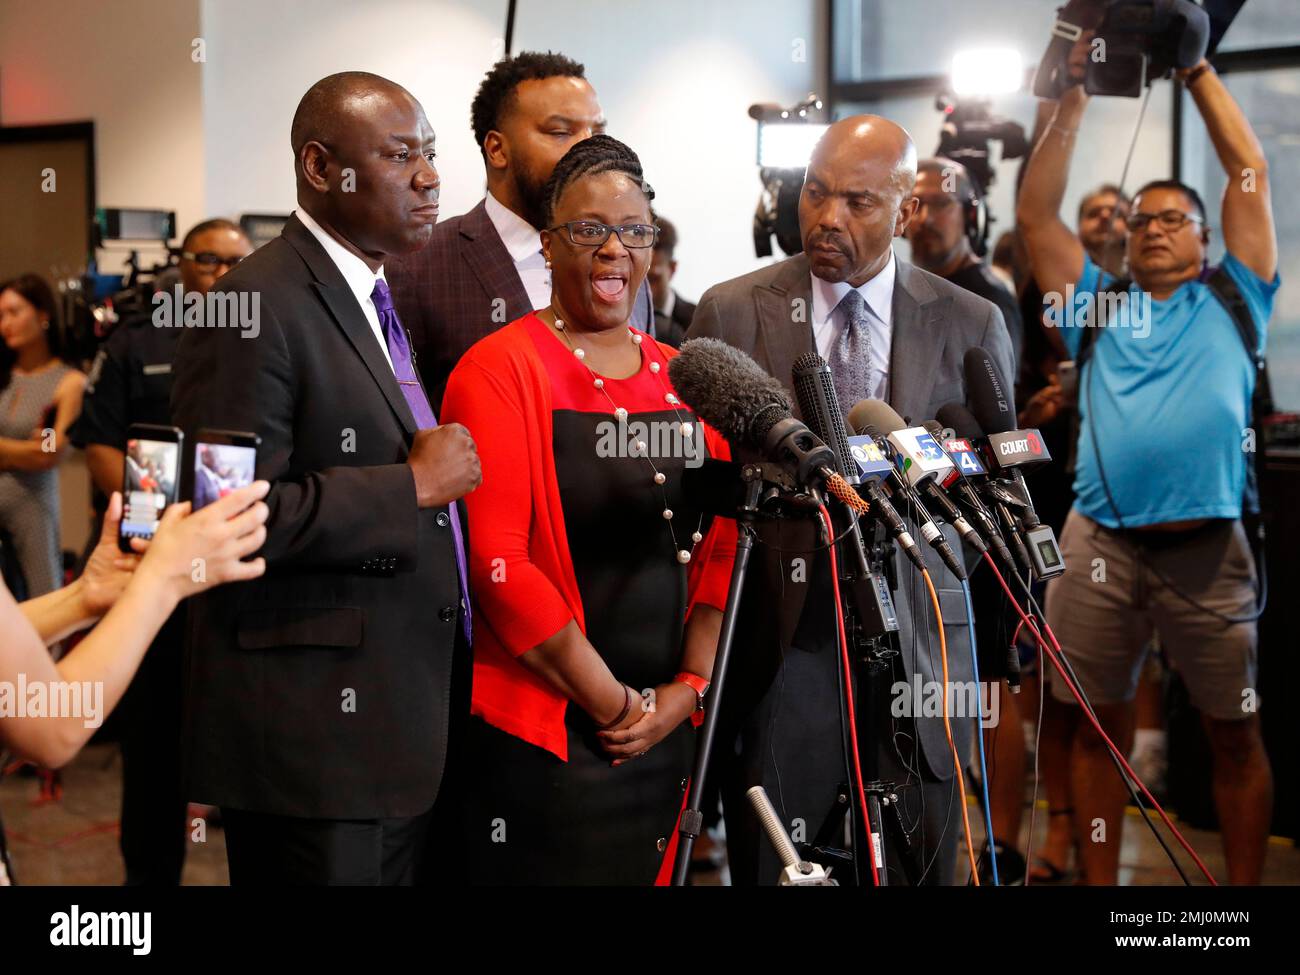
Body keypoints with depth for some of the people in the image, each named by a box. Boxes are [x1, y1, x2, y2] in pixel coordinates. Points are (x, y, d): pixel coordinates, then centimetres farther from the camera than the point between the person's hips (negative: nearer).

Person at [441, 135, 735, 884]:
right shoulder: (500, 369, -8)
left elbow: (720, 544, 10)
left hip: (670, 728, 5)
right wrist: (611, 703, -13)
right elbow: (497, 559, -15)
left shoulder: (686, 379, 10)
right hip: (543, 735, -5)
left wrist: (689, 688, -2)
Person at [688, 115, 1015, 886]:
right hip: (780, 638, -1)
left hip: (918, 643, 1)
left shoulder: (971, 324, 6)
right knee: (770, 864, 4)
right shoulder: (731, 312, 3)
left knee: (921, 864, 6)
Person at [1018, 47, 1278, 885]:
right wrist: (1075, 97, 8)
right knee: (1102, 726, 10)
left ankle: (1246, 883, 18)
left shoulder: (1232, 299, 13)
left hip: (1206, 547, -1)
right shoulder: (1099, 304, 17)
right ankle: (1098, 883, 21)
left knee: (1235, 731, 7)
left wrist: (1198, 68, 15)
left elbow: (1251, 170, 11)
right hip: (1100, 543, 2)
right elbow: (1037, 212, 12)